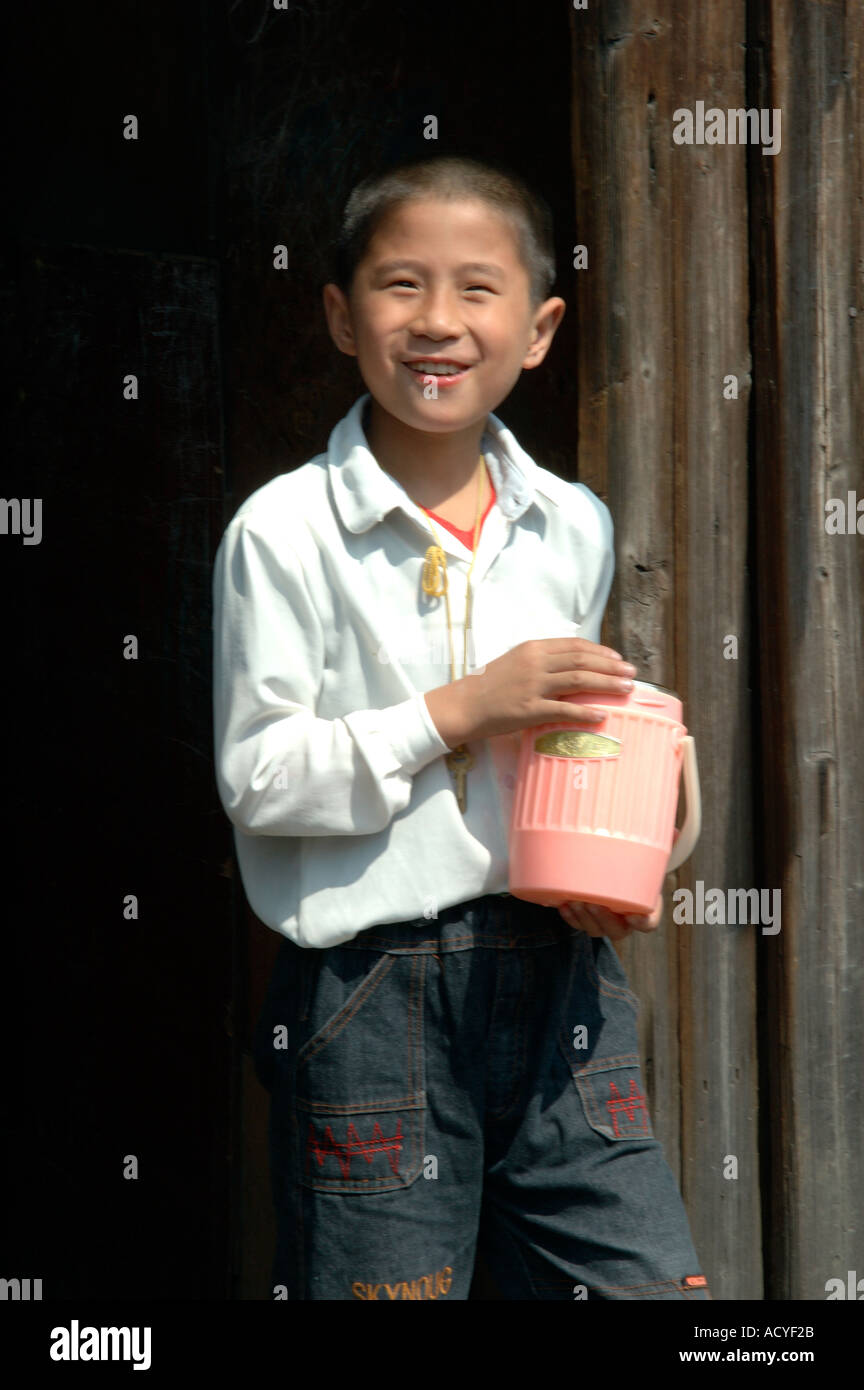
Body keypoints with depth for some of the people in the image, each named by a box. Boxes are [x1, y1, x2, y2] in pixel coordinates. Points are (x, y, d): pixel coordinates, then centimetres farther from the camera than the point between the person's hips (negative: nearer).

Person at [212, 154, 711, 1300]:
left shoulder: (574, 528, 9)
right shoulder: (285, 531, -6)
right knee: (386, 1281, 3)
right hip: (369, 989, -4)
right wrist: (457, 712, -17)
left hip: (553, 970, 4)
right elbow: (255, 777, -10)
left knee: (651, 1277, 2)